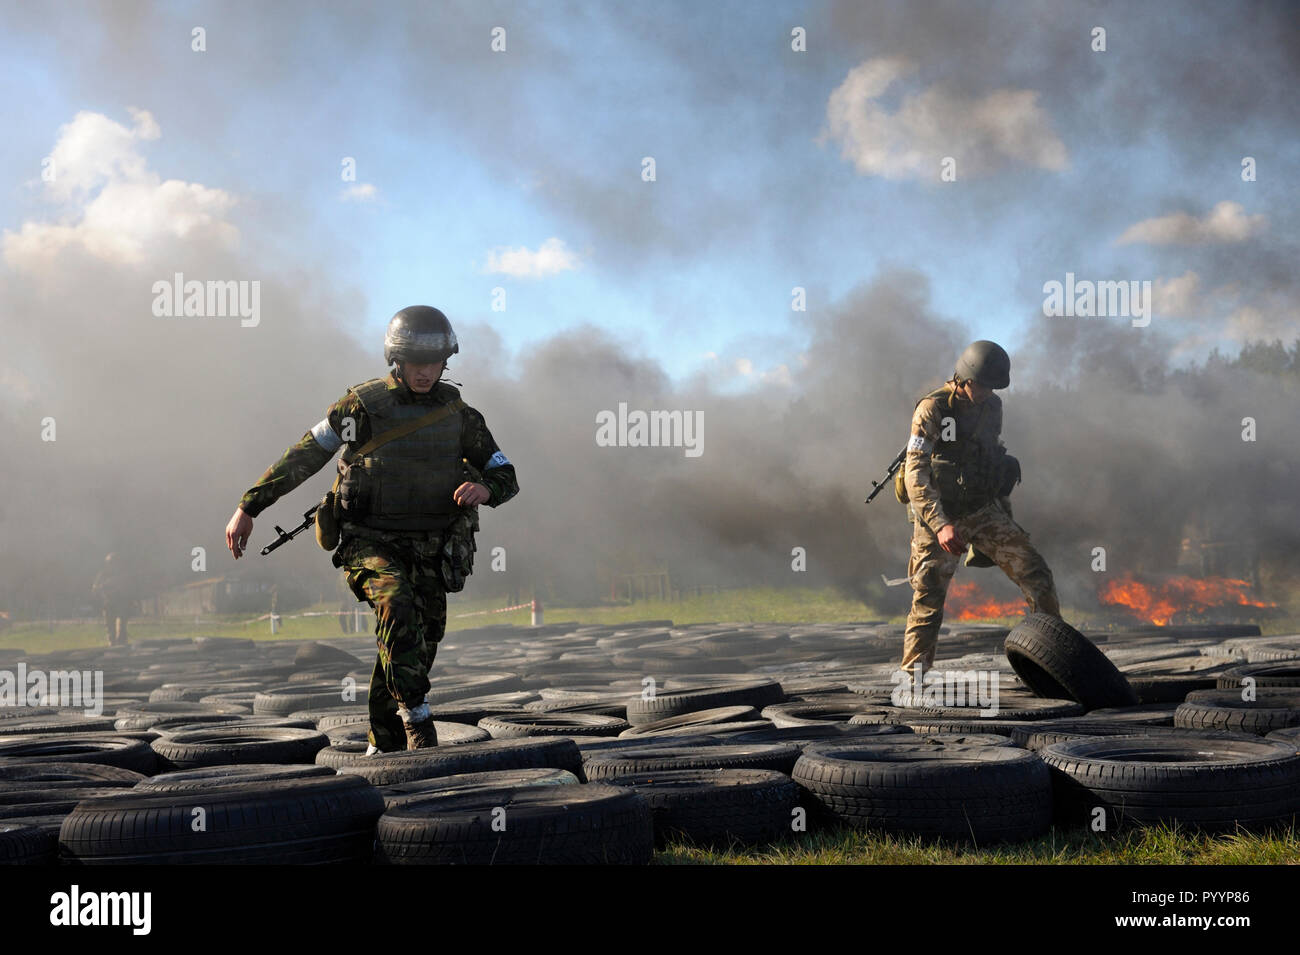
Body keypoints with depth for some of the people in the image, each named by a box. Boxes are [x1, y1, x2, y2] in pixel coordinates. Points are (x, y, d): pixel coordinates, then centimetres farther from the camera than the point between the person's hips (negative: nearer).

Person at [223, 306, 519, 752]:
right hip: (369, 542, -3)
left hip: (428, 548, 3)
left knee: (418, 645, -1)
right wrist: (248, 507, -2)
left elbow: (506, 477, 10)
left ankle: (384, 749, 15)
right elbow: (303, 456, 0)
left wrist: (485, 489, -15)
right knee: (397, 603, -32)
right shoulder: (364, 405, -4)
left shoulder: (458, 414, 4)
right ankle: (416, 716, -28)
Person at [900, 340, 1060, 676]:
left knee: (1035, 573, -3)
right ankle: (911, 677, 5)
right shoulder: (933, 409, -14)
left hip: (983, 510, 5)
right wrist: (941, 525, -32)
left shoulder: (992, 407, 6)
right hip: (937, 516, -5)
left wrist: (1005, 516, 21)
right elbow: (915, 475, -21)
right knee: (928, 601, -4)